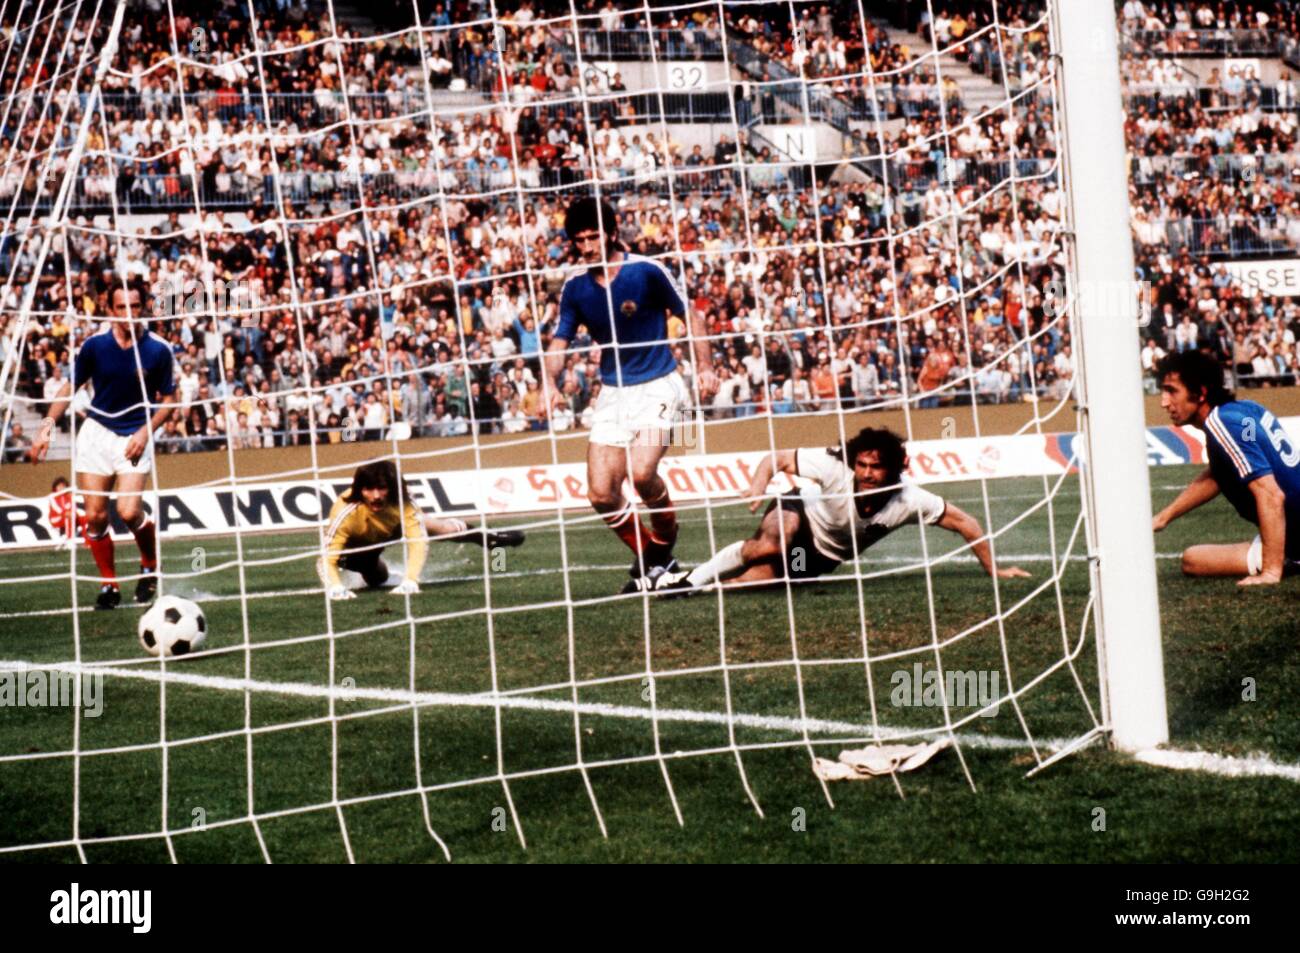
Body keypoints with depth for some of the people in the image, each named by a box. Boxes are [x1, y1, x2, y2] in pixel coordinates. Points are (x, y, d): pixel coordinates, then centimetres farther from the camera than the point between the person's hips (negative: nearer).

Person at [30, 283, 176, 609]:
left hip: (135, 437, -2)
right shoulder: (95, 345, -7)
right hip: (96, 433, 2)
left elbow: (168, 398, 1)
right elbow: (71, 387, 5)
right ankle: (108, 584, 14)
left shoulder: (158, 350, -10)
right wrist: (48, 425, -5)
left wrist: (146, 432, -13)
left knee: (129, 511, -17)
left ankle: (150, 567, 11)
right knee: (95, 515, -3)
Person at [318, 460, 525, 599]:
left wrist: (410, 581, -55)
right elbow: (326, 558, -47)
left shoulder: (400, 501, -39)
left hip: (388, 527, 2)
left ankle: (489, 538, 28)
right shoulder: (346, 513, -46)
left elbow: (418, 540, -41)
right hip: (355, 544, -2)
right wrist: (335, 588, -65)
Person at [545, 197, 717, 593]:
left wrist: (705, 367, -8)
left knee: (641, 472, -26)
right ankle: (649, 560, 15)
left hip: (658, 385, -5)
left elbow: (689, 316, 1)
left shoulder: (646, 271, -10)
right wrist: (553, 382, -16)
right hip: (613, 393, 5)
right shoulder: (575, 288, 1)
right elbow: (560, 341, 4)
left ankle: (664, 549, 1)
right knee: (601, 493, -6)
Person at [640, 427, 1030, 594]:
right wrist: (759, 485, -39)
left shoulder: (907, 499, -26)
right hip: (800, 514, -2)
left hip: (821, 557, 2)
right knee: (770, 543, -40)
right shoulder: (834, 469, -29)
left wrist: (993, 570, -15)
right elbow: (778, 458, -19)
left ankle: (688, 582, 0)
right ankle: (688, 579, -21)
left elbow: (965, 522, -17)